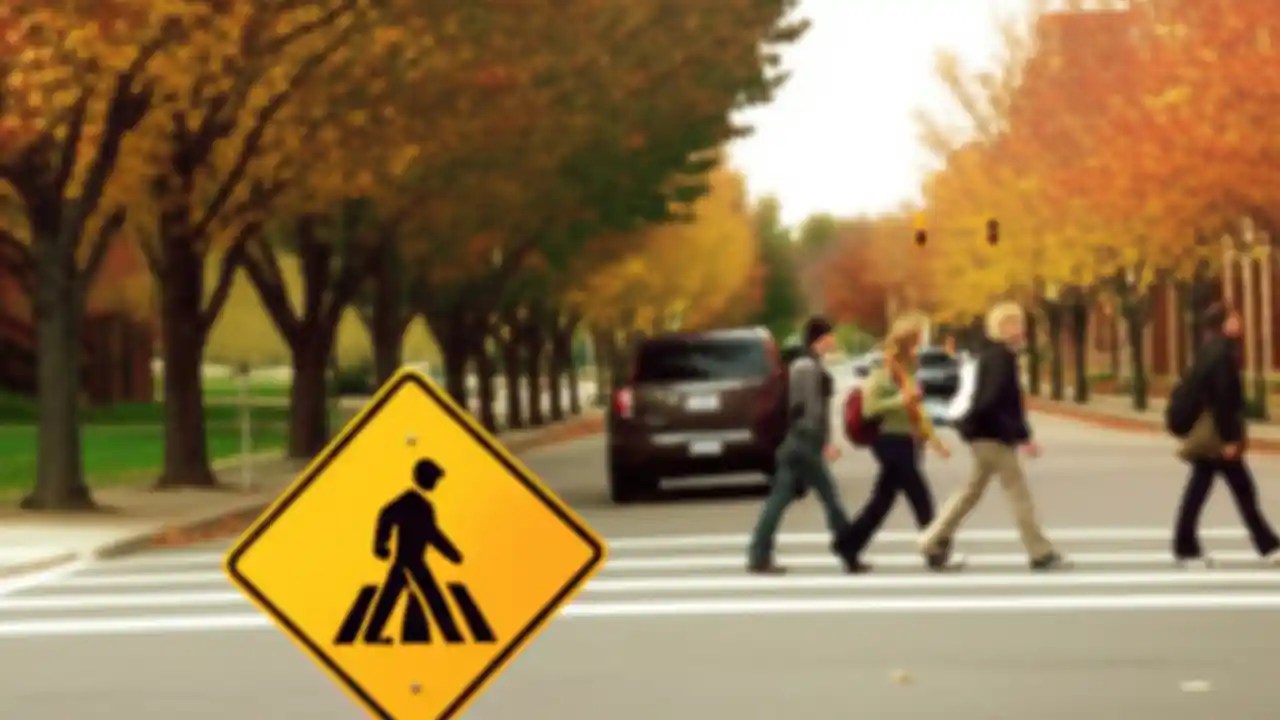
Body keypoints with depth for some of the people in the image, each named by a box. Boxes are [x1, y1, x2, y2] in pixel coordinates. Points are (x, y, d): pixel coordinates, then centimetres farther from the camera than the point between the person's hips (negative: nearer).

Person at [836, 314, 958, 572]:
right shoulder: (884, 372, -13)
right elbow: (868, 408, -20)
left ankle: (849, 549, 13)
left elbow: (915, 411, 22)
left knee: (882, 501, 10)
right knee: (921, 499, -5)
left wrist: (934, 439, 20)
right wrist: (900, 400, -27)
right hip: (892, 442, -9)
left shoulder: (906, 371, 15)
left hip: (905, 442, 9)